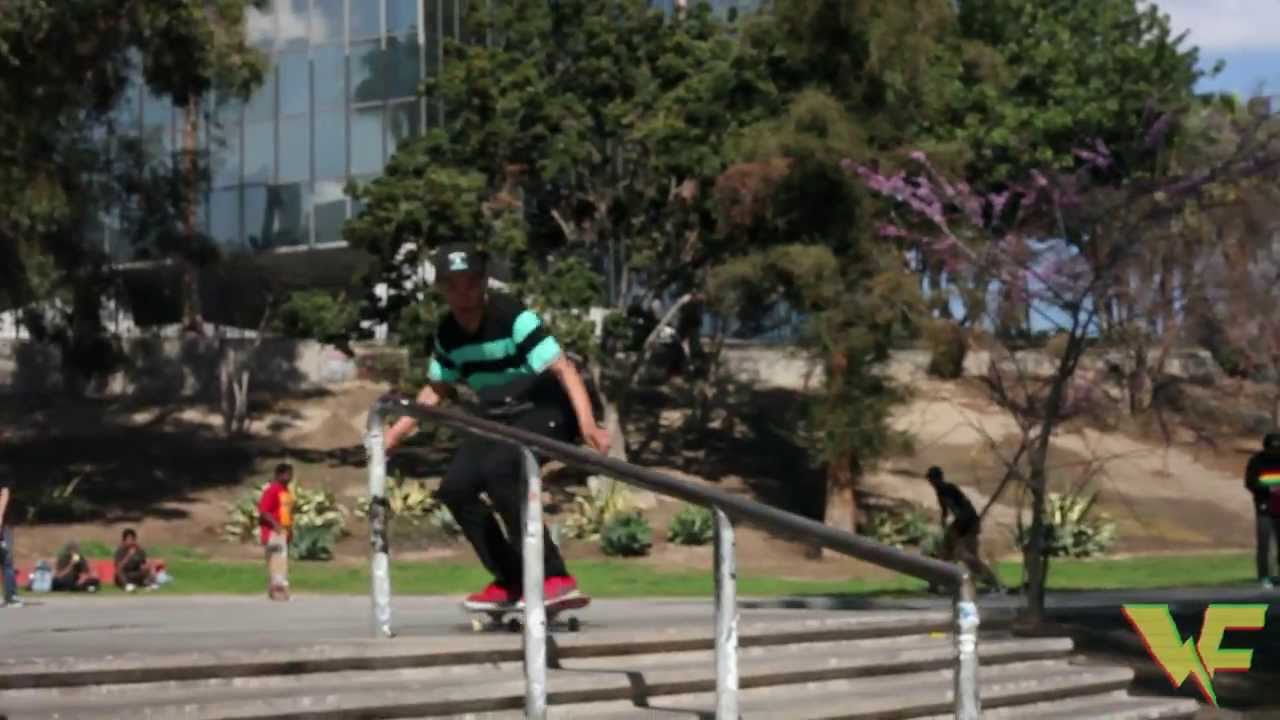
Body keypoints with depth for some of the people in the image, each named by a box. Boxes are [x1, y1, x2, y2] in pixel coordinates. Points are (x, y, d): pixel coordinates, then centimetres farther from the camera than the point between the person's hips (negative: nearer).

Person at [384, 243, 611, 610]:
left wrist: (587, 423, -41)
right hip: (500, 416, 8)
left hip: (547, 411, -8)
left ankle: (554, 578, -29)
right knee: (456, 487, -5)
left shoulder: (513, 318, -21)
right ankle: (511, 582, 9)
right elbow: (436, 390, 16)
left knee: (498, 470, -31)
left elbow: (563, 368, -28)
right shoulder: (448, 334, 0)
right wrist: (393, 435, 11)